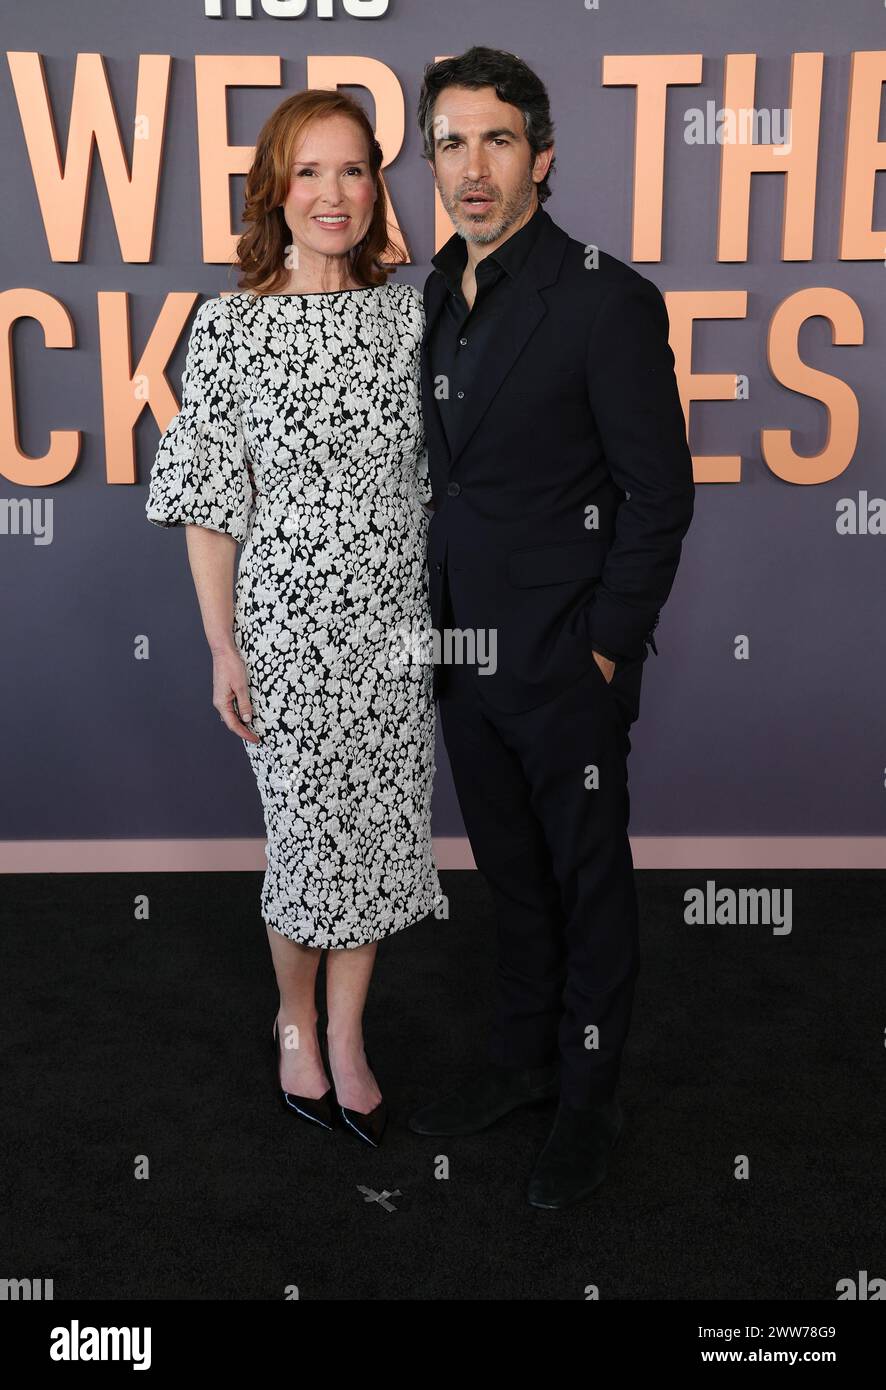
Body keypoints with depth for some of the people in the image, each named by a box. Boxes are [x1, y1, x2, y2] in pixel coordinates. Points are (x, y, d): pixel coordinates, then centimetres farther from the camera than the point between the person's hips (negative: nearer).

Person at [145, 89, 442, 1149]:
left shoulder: (406, 314, 3)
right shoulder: (230, 326, -6)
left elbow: (429, 471, 9)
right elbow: (208, 503, -4)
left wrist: (449, 612, 8)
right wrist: (223, 646, -7)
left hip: (397, 618, 3)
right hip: (288, 618, -3)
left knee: (381, 824, 11)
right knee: (308, 829, 8)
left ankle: (347, 1036, 31)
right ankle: (296, 1019, 35)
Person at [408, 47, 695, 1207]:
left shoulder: (607, 300, -13)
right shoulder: (439, 294, 9)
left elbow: (660, 492, -13)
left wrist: (606, 651, -13)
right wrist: (442, 619, 10)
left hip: (565, 666, -7)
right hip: (465, 654, 7)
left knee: (590, 885, 10)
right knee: (511, 874, 20)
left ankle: (590, 1100, 29)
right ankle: (524, 1057, 40)